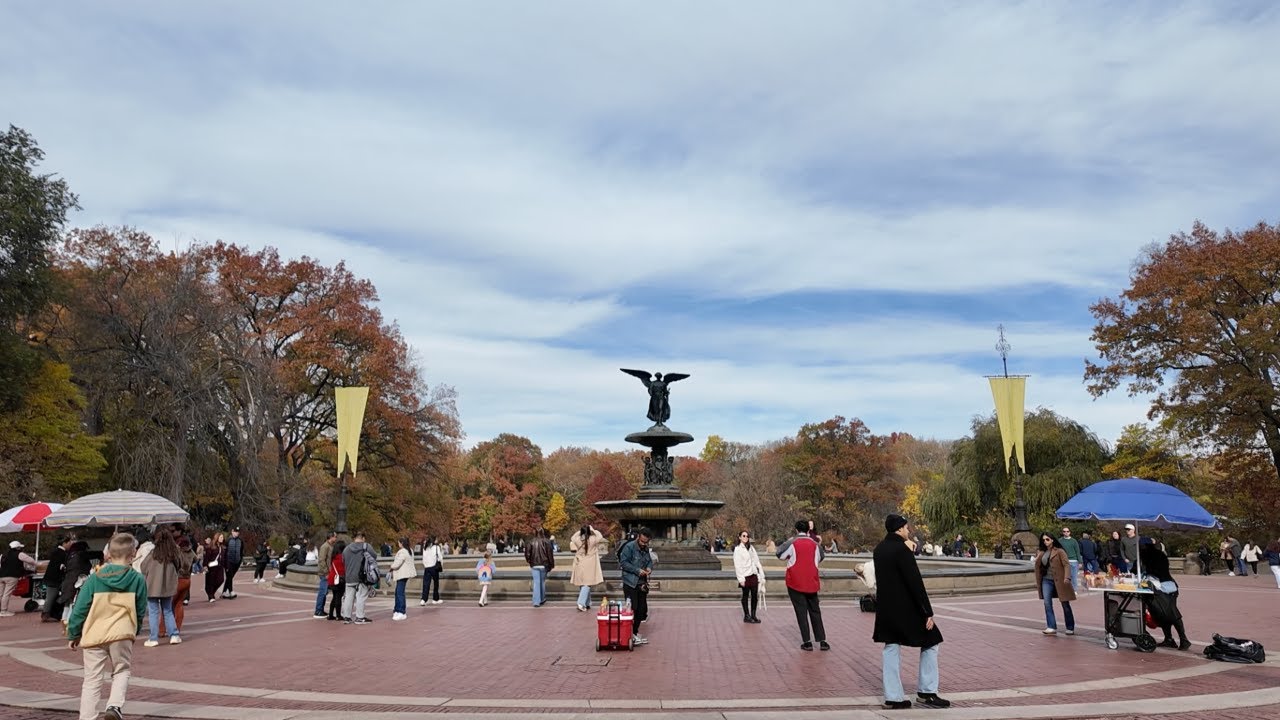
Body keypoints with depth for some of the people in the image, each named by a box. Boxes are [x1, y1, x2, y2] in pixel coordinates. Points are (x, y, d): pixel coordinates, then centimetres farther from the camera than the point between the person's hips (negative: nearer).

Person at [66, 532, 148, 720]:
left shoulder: (95, 578, 1)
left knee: (92, 679, 11)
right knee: (122, 672, 15)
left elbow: (80, 609, 2)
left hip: (93, 634, 1)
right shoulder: (138, 579, -1)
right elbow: (141, 611, 6)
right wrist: (134, 631, 23)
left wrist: (73, 634, 14)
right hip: (122, 634, -1)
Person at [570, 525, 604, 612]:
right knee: (587, 584, -3)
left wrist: (579, 531, 15)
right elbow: (600, 536, 9)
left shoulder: (577, 540, -5)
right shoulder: (593, 539, -11)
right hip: (589, 565, -3)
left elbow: (572, 537, 19)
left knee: (582, 584, 14)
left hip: (580, 565, 3)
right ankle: (581, 603, -15)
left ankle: (587, 603, 24)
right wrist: (593, 530, 14)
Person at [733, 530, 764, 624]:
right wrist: (741, 579, -15)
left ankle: (753, 615, 15)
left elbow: (756, 561, 14)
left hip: (754, 575, 6)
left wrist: (761, 575, 7)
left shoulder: (751, 548, 14)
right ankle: (746, 616, 10)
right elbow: (737, 565, -10)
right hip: (745, 576, -6)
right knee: (745, 595, 2)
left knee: (754, 595, 5)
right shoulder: (737, 549, -5)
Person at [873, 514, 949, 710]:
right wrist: (928, 612, -15)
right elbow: (915, 583, -18)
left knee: (891, 649, 11)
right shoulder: (902, 550, -18)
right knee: (930, 643, 9)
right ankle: (926, 692, 13)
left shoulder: (878, 549, 7)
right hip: (905, 608, -8)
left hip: (885, 607, 8)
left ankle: (893, 698, 14)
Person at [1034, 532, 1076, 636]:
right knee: (1047, 603, -9)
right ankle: (1051, 627, -6)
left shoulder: (1059, 551, -4)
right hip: (1046, 580, 4)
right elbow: (1038, 567, 14)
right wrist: (1038, 583, 13)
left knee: (1065, 604, 6)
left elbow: (1067, 564, -13)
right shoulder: (1041, 553, 9)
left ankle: (1070, 629, 18)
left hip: (1059, 581, -4)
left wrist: (1067, 578, -26)